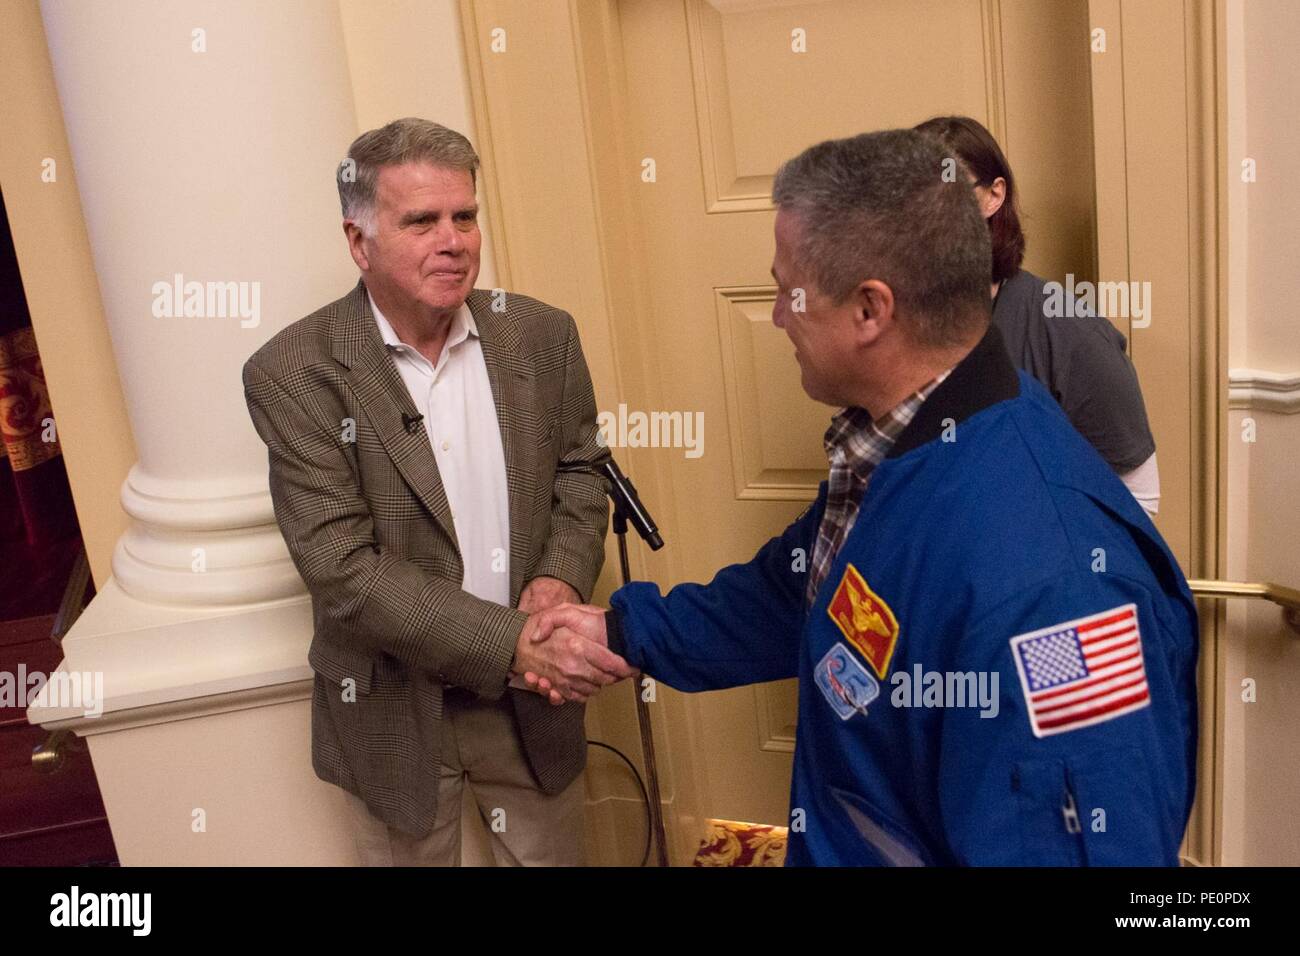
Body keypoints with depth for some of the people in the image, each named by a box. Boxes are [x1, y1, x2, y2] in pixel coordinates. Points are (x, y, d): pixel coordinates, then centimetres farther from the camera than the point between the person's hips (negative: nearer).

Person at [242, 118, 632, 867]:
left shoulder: (542, 334, -5)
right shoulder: (295, 373, -16)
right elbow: (343, 570, -21)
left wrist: (562, 576, -15)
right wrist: (511, 642, -28)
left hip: (531, 694, 3)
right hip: (393, 710, -2)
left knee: (556, 853, 20)